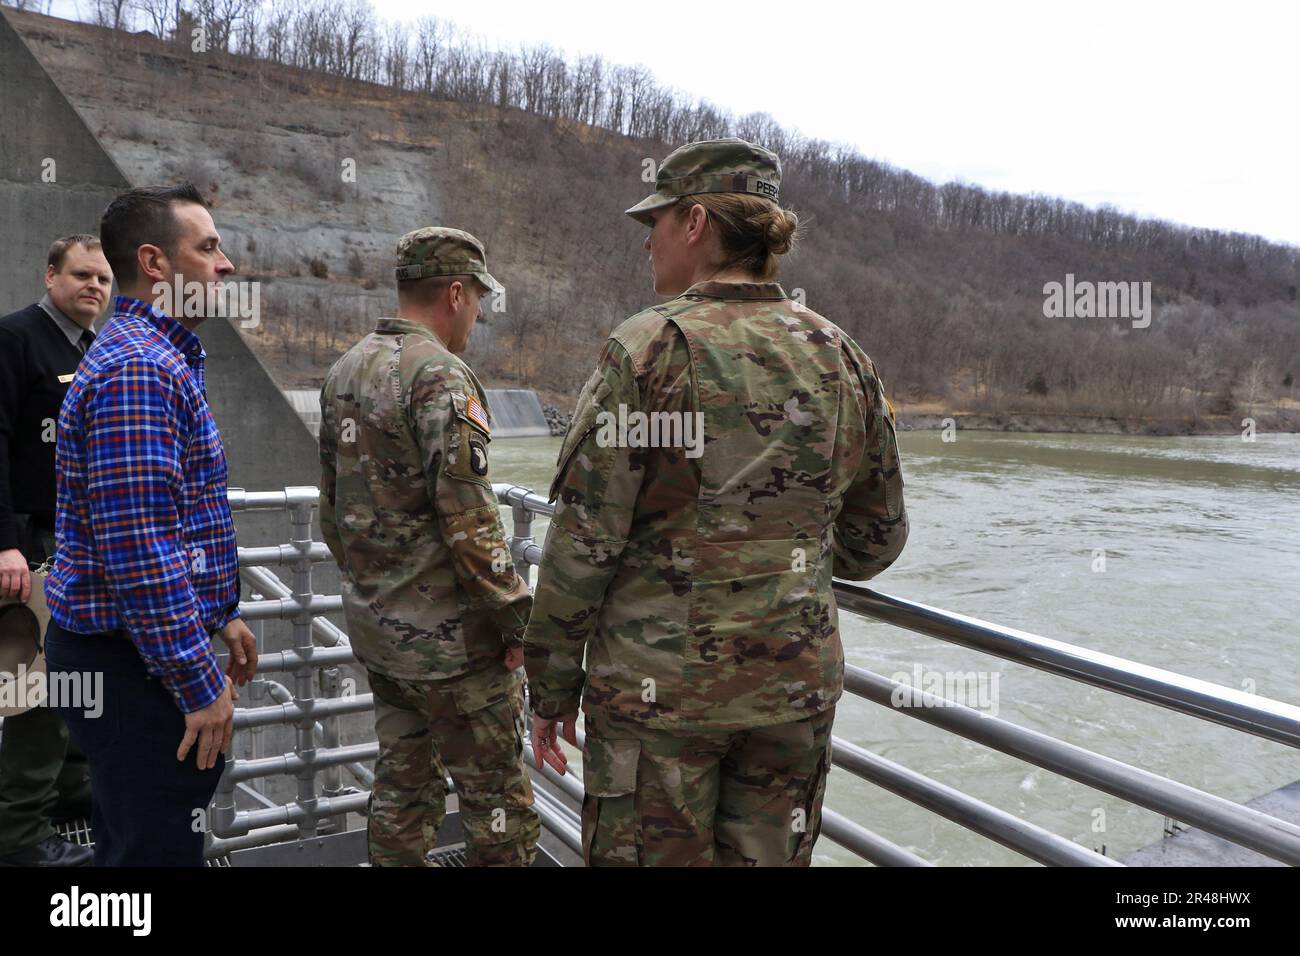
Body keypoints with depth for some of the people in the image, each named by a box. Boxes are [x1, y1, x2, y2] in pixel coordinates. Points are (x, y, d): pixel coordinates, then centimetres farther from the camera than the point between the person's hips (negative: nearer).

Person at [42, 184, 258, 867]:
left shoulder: (162, 358, 14)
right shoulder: (135, 369, -20)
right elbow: (137, 548, -26)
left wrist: (222, 614, 22)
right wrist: (199, 682, -22)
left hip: (134, 647, 10)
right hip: (133, 661, -10)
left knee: (136, 840, 21)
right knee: (159, 849, 0)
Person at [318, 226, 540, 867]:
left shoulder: (345, 370, 9)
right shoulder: (441, 376, -18)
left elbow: (331, 506, 15)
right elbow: (468, 520, -22)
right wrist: (515, 620, -13)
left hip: (374, 626, 9)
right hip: (450, 634, -8)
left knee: (401, 784, 19)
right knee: (497, 799, 4)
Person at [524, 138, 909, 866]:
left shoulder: (649, 350, -13)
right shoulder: (839, 356, 2)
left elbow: (583, 541, -13)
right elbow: (876, 541, 8)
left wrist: (552, 686, -1)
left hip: (658, 679, -4)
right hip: (796, 672, 5)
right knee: (768, 858, 19)